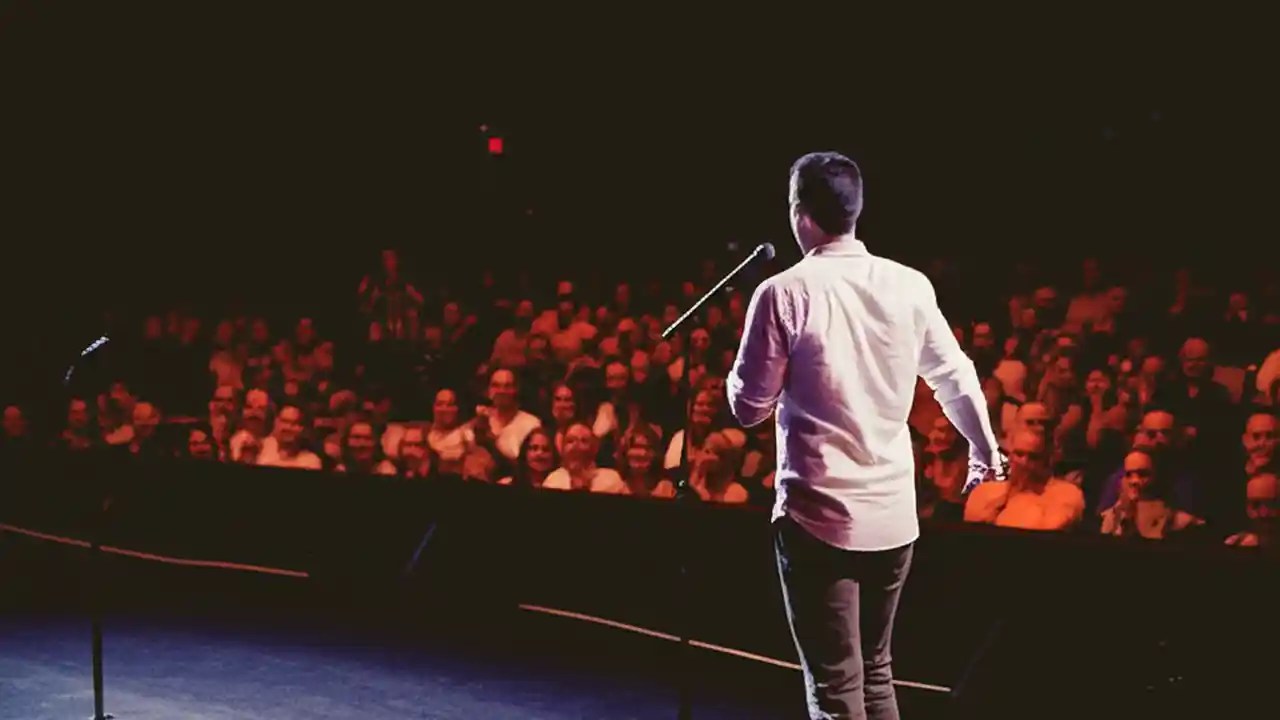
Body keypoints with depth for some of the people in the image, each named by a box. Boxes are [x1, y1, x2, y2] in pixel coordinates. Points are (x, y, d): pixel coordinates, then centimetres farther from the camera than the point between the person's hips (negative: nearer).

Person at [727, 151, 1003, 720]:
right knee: (875, 672, 19)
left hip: (819, 515, -4)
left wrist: (751, 359, 16)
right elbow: (955, 377, 14)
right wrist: (984, 449, 32)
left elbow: (749, 407, -5)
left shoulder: (783, 293, -11)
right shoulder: (909, 285, 1)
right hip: (893, 513, 5)